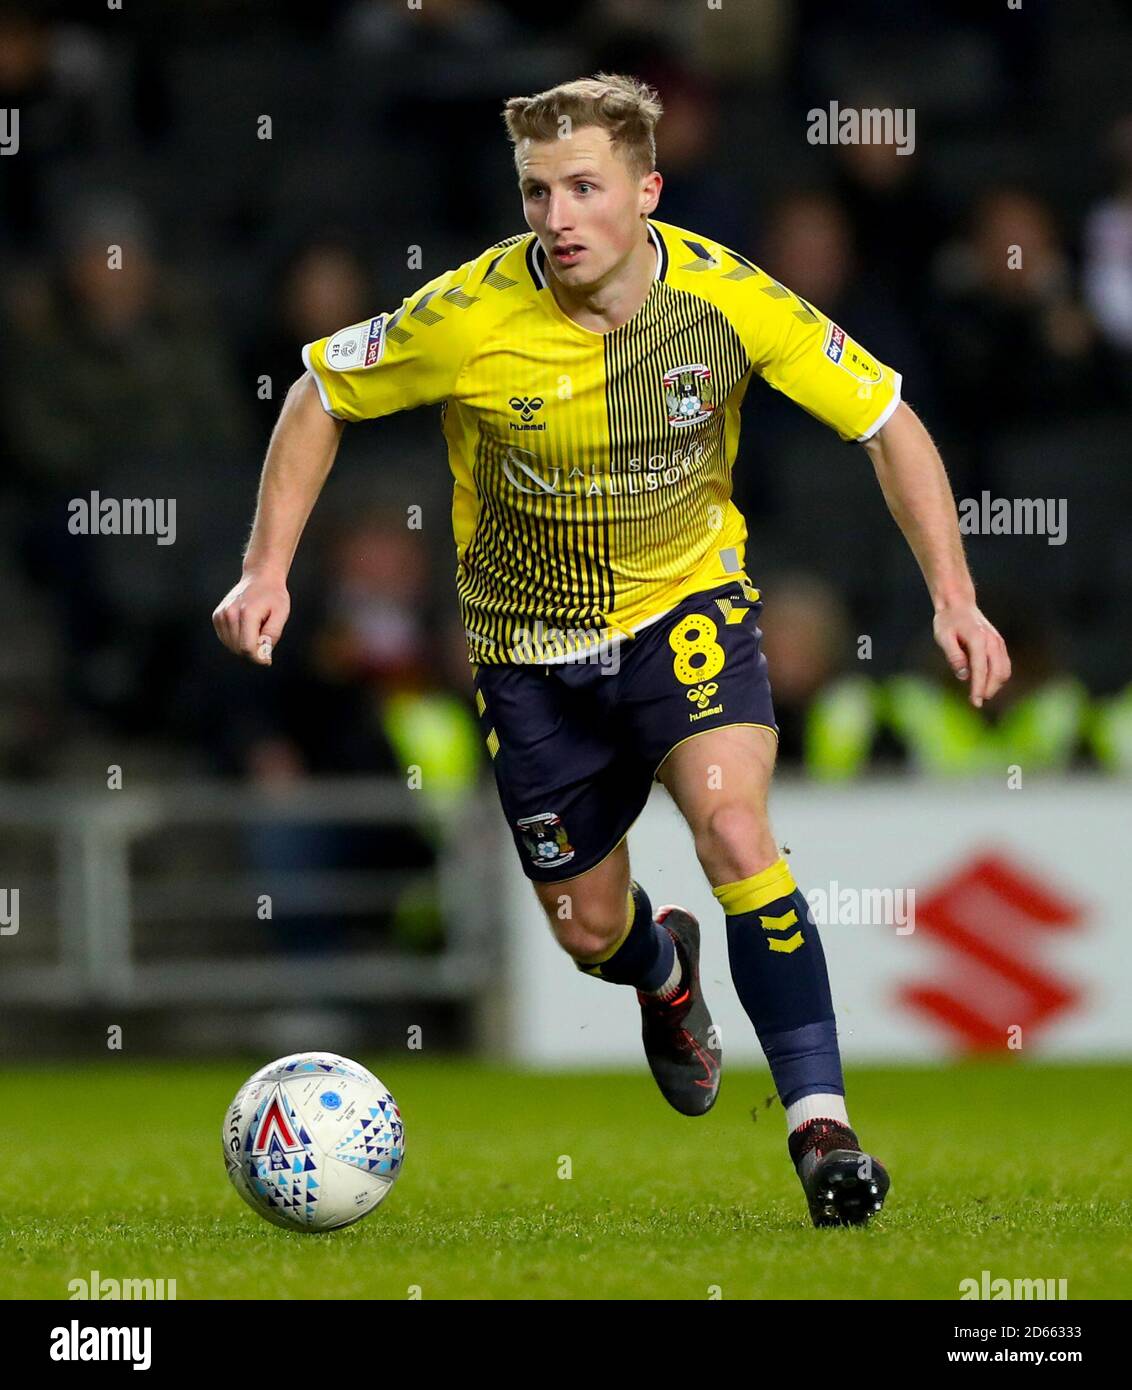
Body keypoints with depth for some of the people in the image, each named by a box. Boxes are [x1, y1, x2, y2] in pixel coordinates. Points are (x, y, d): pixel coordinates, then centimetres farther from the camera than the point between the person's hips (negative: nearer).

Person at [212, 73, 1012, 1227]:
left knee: (730, 821, -28)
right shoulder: (470, 317, -21)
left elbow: (887, 422, -8)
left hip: (688, 604, -1)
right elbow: (322, 394, -4)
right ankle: (664, 971, 49)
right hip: (529, 641, 1)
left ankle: (819, 1119, -22)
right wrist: (267, 569, -11)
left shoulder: (727, 299, -19)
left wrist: (954, 598, -16)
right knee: (588, 931, 9)